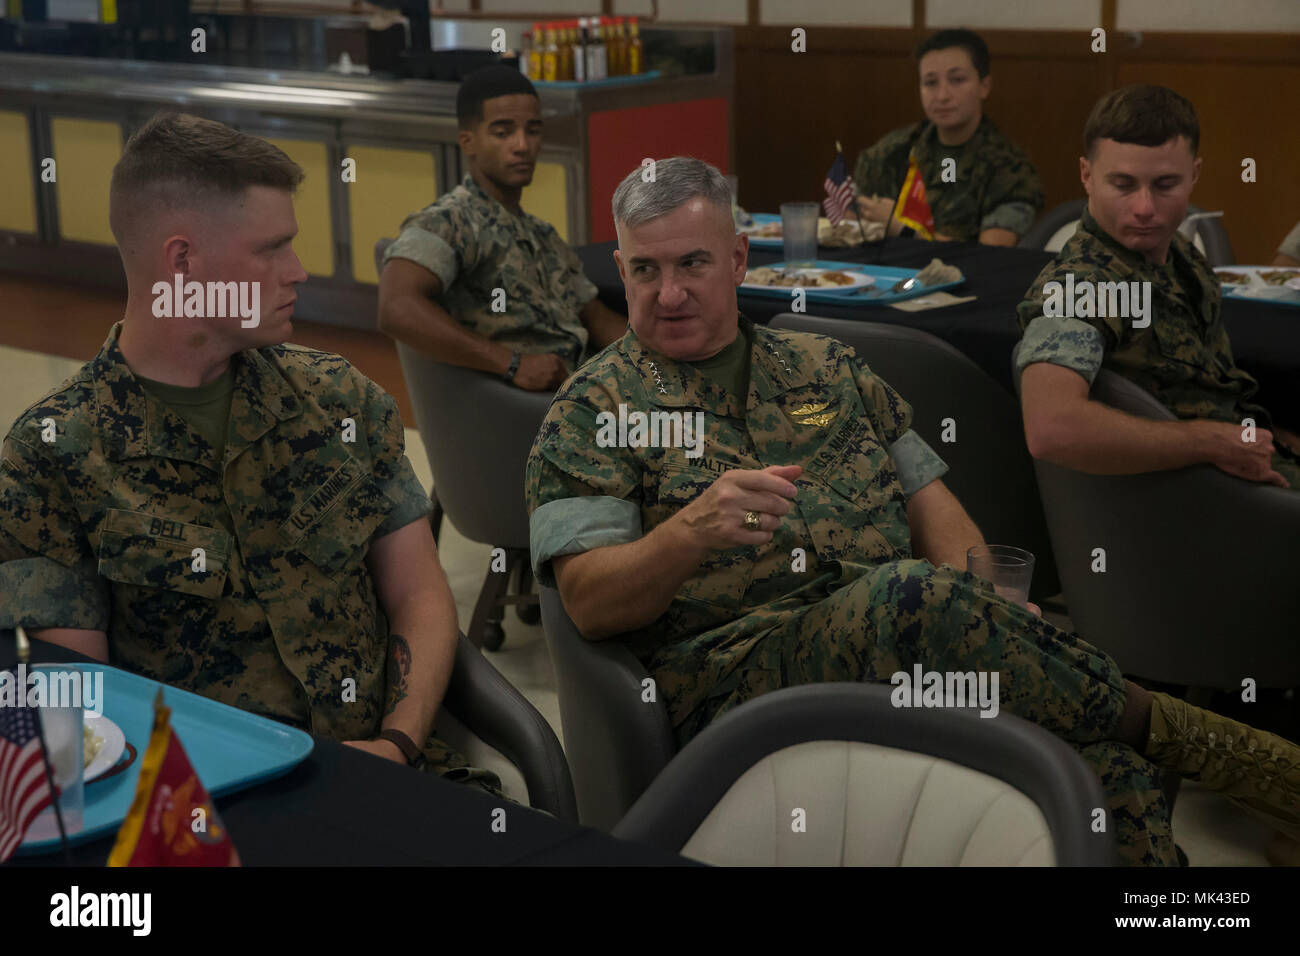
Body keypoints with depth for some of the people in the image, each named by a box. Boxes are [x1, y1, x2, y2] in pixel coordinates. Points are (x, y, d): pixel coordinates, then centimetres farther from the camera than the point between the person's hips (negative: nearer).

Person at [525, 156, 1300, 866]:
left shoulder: (828, 368, 22)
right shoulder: (593, 412, 8)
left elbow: (933, 507, 19)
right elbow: (592, 603, -2)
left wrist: (993, 620, -2)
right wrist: (693, 531, -23)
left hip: (904, 638, 4)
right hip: (741, 678, -4)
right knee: (912, 596, -35)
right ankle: (1176, 735, -20)